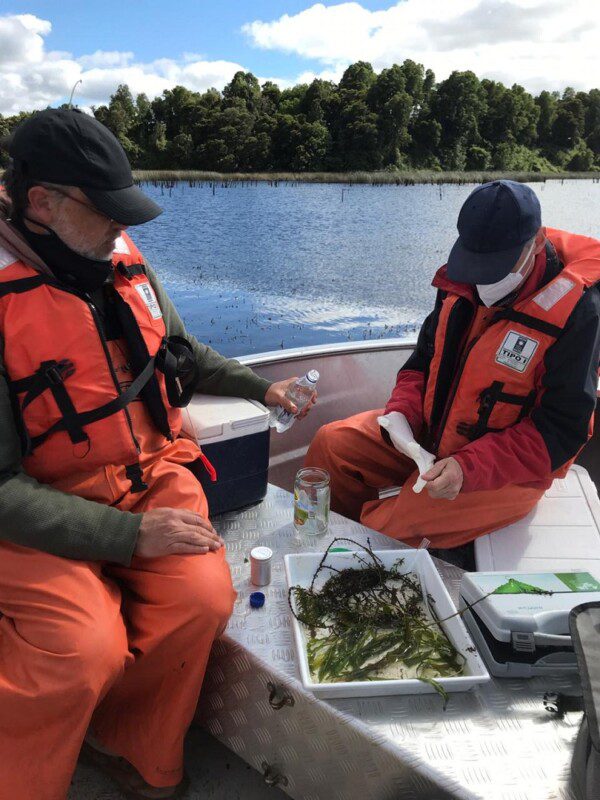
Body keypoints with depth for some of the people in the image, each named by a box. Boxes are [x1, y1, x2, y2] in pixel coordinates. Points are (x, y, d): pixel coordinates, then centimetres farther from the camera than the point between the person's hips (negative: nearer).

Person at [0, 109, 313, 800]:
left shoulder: (116, 258, 4)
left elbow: (176, 350, 22)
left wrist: (258, 385, 18)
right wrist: (127, 535, -21)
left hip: (148, 476, 6)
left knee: (204, 598, -17)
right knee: (85, 649, -26)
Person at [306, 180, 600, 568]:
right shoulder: (462, 281, -2)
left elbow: (561, 432, -21)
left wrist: (469, 469, -31)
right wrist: (401, 410, -10)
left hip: (506, 470, -6)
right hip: (430, 433, 7)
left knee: (383, 528, -21)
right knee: (331, 444, -3)